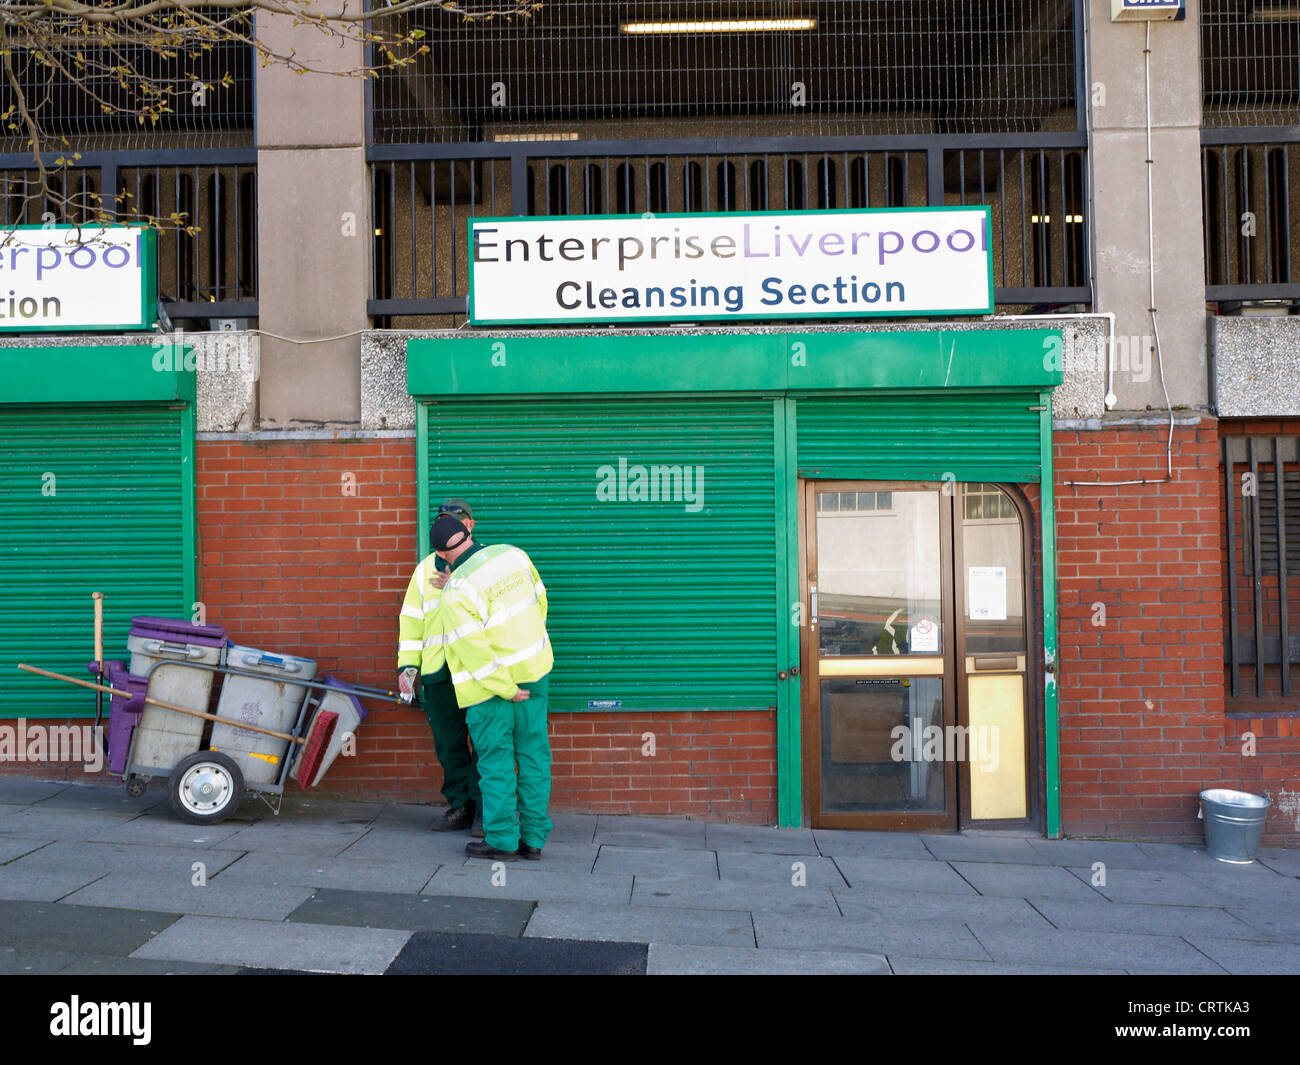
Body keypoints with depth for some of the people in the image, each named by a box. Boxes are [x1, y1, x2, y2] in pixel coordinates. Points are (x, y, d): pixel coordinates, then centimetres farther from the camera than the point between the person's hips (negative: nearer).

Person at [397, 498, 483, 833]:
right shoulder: (426, 568, 16)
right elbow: (411, 619, 15)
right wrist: (407, 666, 9)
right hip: (437, 669, 4)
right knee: (448, 743, 9)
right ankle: (460, 806, 21)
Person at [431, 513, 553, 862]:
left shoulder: (457, 591, -18)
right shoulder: (513, 555, -1)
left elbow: (475, 650, -21)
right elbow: (539, 599, 11)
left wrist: (506, 689, -13)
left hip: (490, 685, -6)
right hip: (534, 668, 6)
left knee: (496, 760, 6)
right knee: (533, 753, 10)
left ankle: (501, 840, 13)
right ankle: (534, 839, 16)